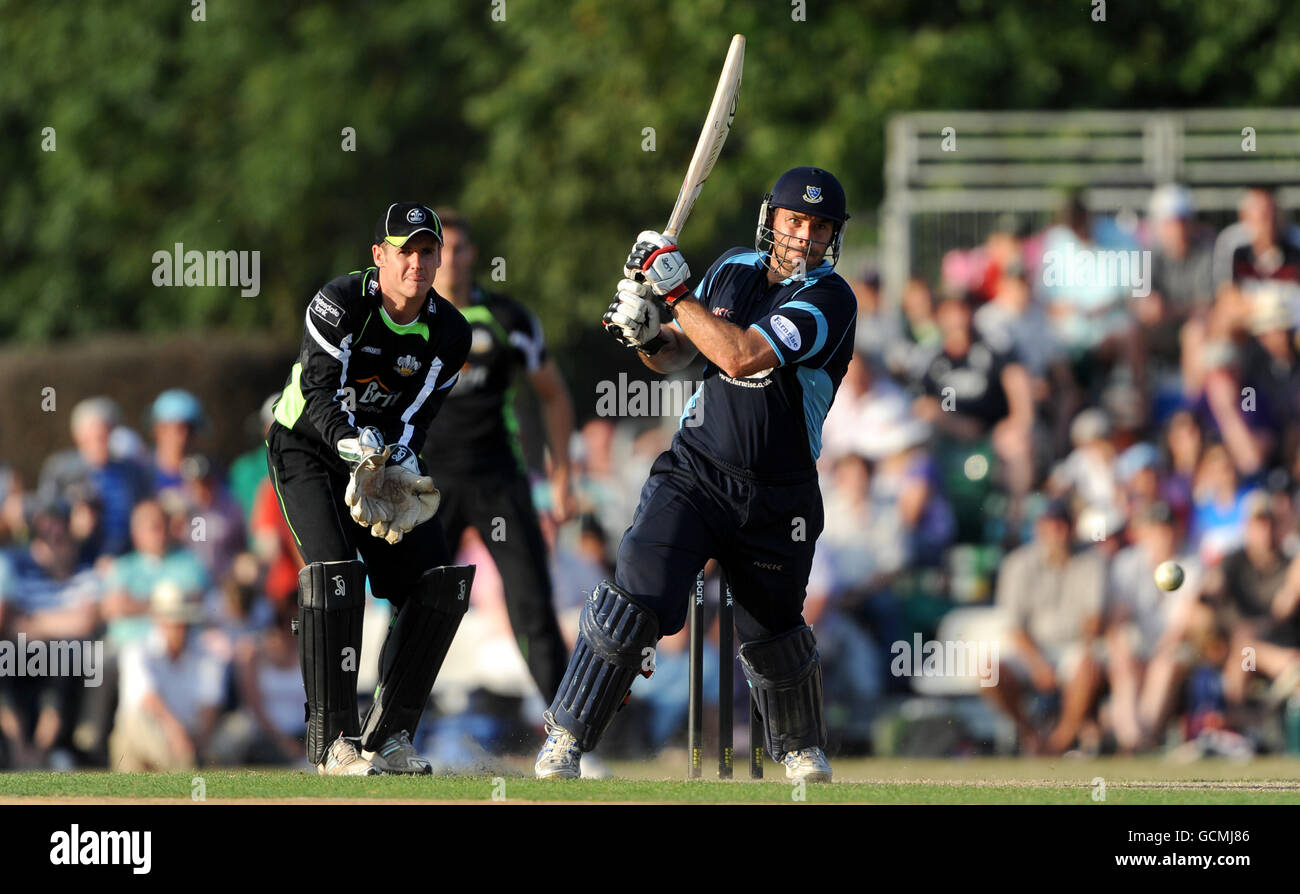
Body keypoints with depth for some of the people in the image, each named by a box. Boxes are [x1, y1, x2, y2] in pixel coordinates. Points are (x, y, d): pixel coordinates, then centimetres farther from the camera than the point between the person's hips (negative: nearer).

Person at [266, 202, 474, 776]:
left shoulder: (448, 332, -7)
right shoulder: (341, 303, -21)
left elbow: (414, 421, -11)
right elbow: (320, 394, -26)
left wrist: (393, 471, -30)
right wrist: (353, 445, -43)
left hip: (384, 455, 5)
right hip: (307, 448, -5)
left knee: (440, 584, -6)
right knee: (334, 571, -25)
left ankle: (389, 735, 3)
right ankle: (333, 741, -22)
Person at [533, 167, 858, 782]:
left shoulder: (830, 298, -12)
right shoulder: (734, 269, 6)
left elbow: (740, 357, -24)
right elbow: (676, 355, 17)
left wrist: (674, 291, -21)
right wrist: (648, 336, -6)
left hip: (777, 499, -2)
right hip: (695, 472, 2)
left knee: (774, 636, 11)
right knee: (636, 598, -17)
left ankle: (802, 750, 39)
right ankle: (564, 741, -12)